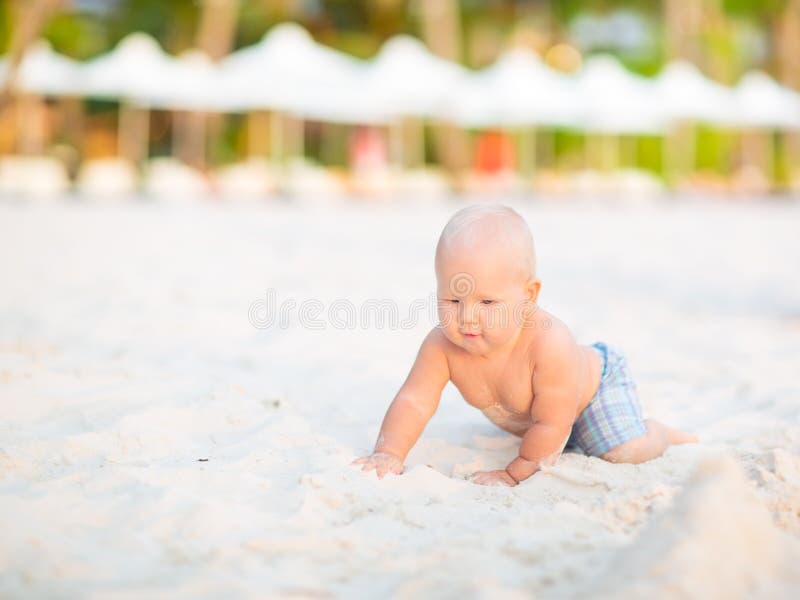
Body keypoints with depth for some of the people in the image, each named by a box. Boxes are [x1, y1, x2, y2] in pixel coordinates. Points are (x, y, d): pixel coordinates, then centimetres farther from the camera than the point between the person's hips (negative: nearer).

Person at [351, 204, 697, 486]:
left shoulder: (550, 345, -48)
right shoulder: (442, 346, -35)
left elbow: (552, 426, -42)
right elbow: (413, 402, -33)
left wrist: (514, 474, -37)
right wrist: (387, 454, -46)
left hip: (596, 382, -5)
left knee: (626, 453, -18)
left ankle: (657, 432, 14)